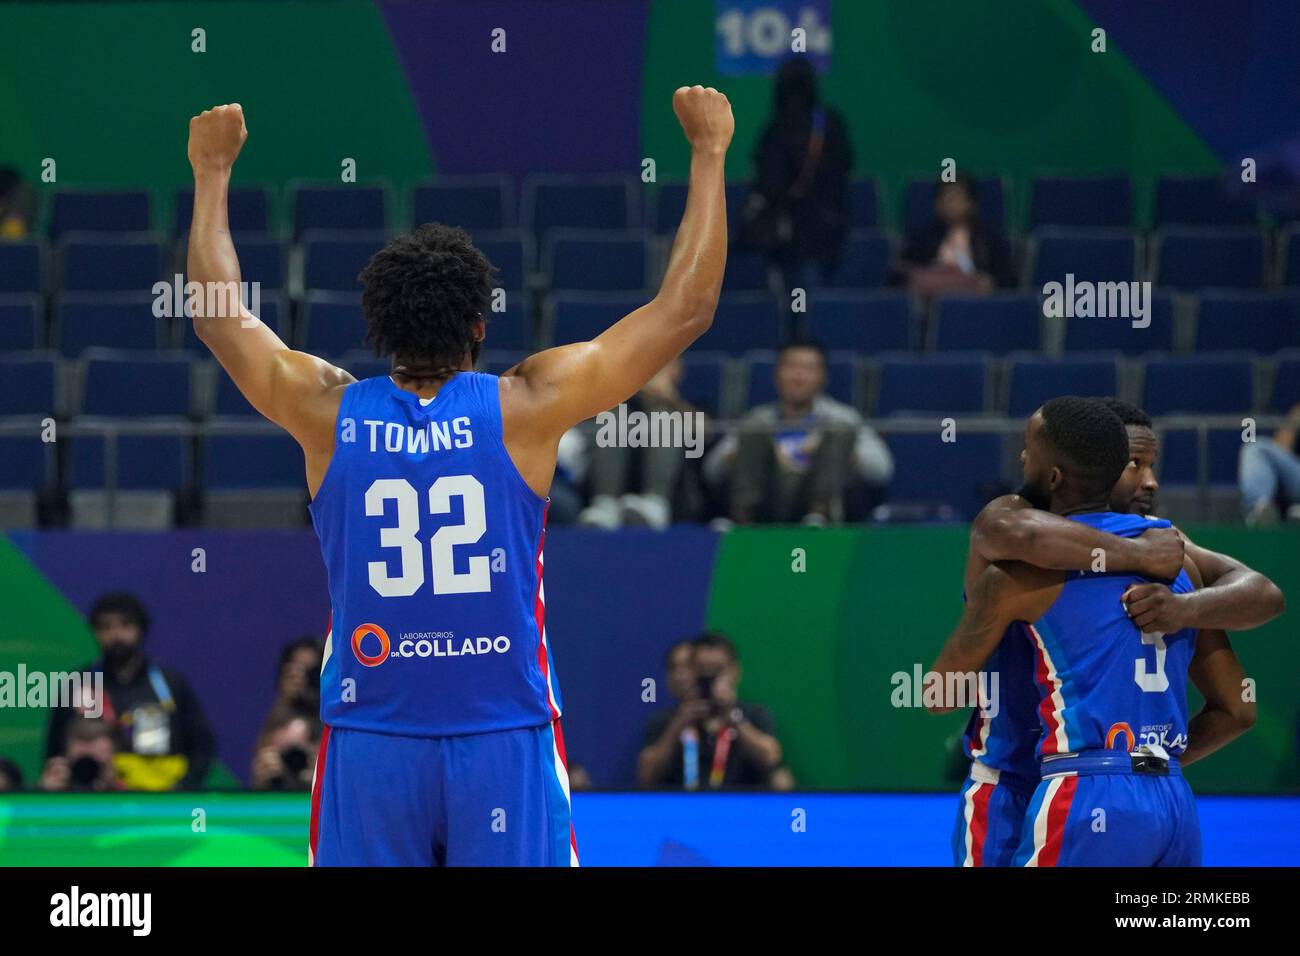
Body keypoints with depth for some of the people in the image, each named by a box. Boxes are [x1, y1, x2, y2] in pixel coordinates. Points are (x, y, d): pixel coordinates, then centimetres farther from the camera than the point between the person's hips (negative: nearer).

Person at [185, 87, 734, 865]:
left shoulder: (329, 414, -1)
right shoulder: (527, 408, -6)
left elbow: (220, 314, 16)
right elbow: (687, 308, 0)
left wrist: (213, 174, 27)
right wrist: (710, 155, 9)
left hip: (369, 746, 2)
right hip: (505, 742, -2)